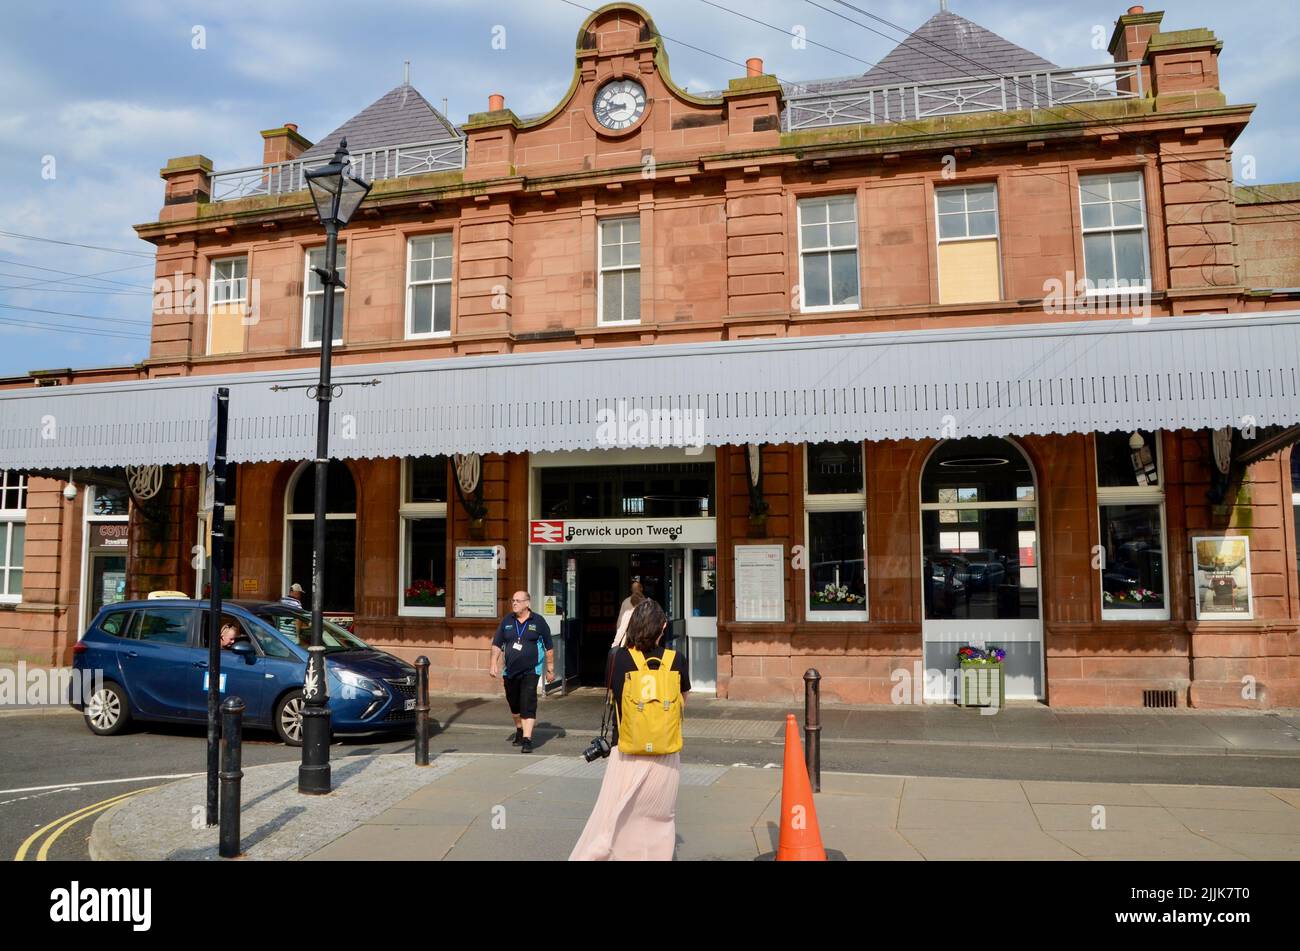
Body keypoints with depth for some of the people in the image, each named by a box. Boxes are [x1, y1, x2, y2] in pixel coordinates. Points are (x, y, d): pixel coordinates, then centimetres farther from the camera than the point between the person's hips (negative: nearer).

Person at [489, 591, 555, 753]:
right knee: (514, 704, 17)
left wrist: (550, 669, 4)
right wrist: (494, 664, -4)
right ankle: (519, 730, 40)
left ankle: (527, 739, -13)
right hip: (510, 671, 4)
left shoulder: (538, 621, -3)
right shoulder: (506, 621, 5)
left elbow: (549, 647, 3)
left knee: (528, 705, -12)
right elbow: (497, 644, 8)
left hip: (530, 671, -4)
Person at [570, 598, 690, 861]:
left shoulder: (618, 658, -7)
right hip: (665, 754, 1)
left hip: (627, 751, -1)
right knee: (660, 819, 15)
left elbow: (613, 699, 7)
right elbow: (682, 705, 8)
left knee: (611, 820, 6)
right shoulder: (676, 660, -5)